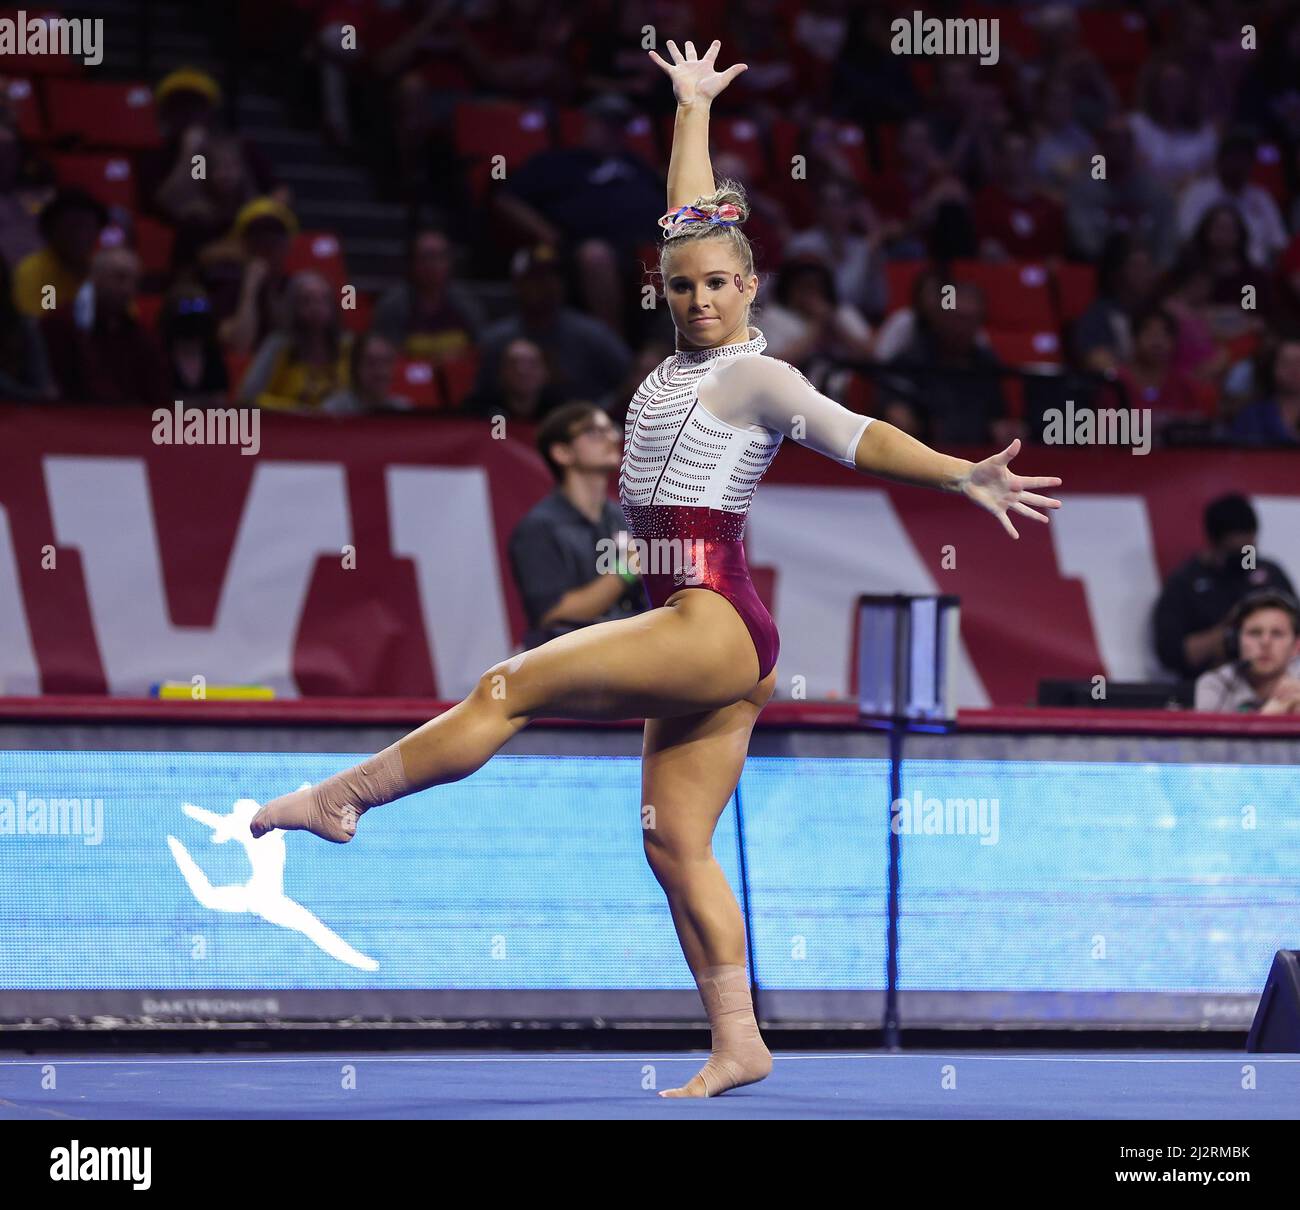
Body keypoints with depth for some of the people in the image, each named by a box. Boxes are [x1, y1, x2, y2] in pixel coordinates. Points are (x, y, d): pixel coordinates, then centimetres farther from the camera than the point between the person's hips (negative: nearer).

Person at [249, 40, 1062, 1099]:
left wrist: (964, 475, -29)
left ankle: (340, 798, -1)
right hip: (702, 641, 9)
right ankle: (739, 1048, -1)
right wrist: (693, 108, 33)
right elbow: (690, 224, 25)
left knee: (512, 689, -10)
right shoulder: (688, 359, 15)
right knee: (677, 845, 3)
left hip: (717, 623, -9)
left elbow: (858, 437, -16)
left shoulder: (760, 377, -6)